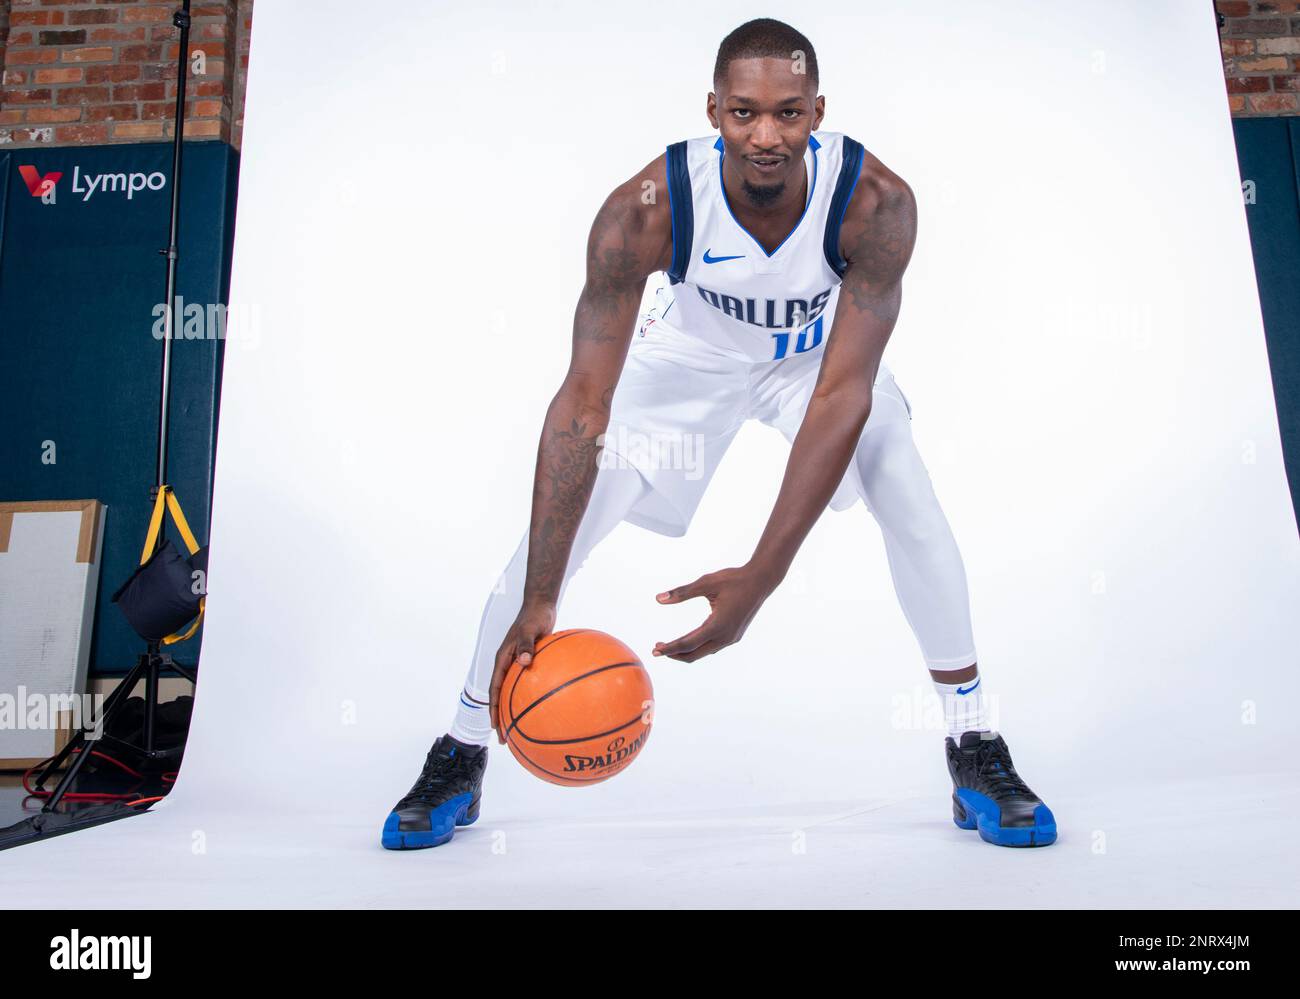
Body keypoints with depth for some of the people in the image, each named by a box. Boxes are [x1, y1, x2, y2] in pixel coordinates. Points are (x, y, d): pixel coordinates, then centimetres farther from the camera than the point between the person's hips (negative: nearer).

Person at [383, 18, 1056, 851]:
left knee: (912, 504, -20)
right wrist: (537, 602, -40)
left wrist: (759, 580, -46)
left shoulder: (877, 203, -33)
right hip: (690, 352, 0)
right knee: (561, 515, -12)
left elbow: (842, 395, -38)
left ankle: (975, 750, 2)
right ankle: (461, 753, 8)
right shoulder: (645, 208, -34)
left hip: (821, 356, 1)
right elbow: (584, 401, -37)